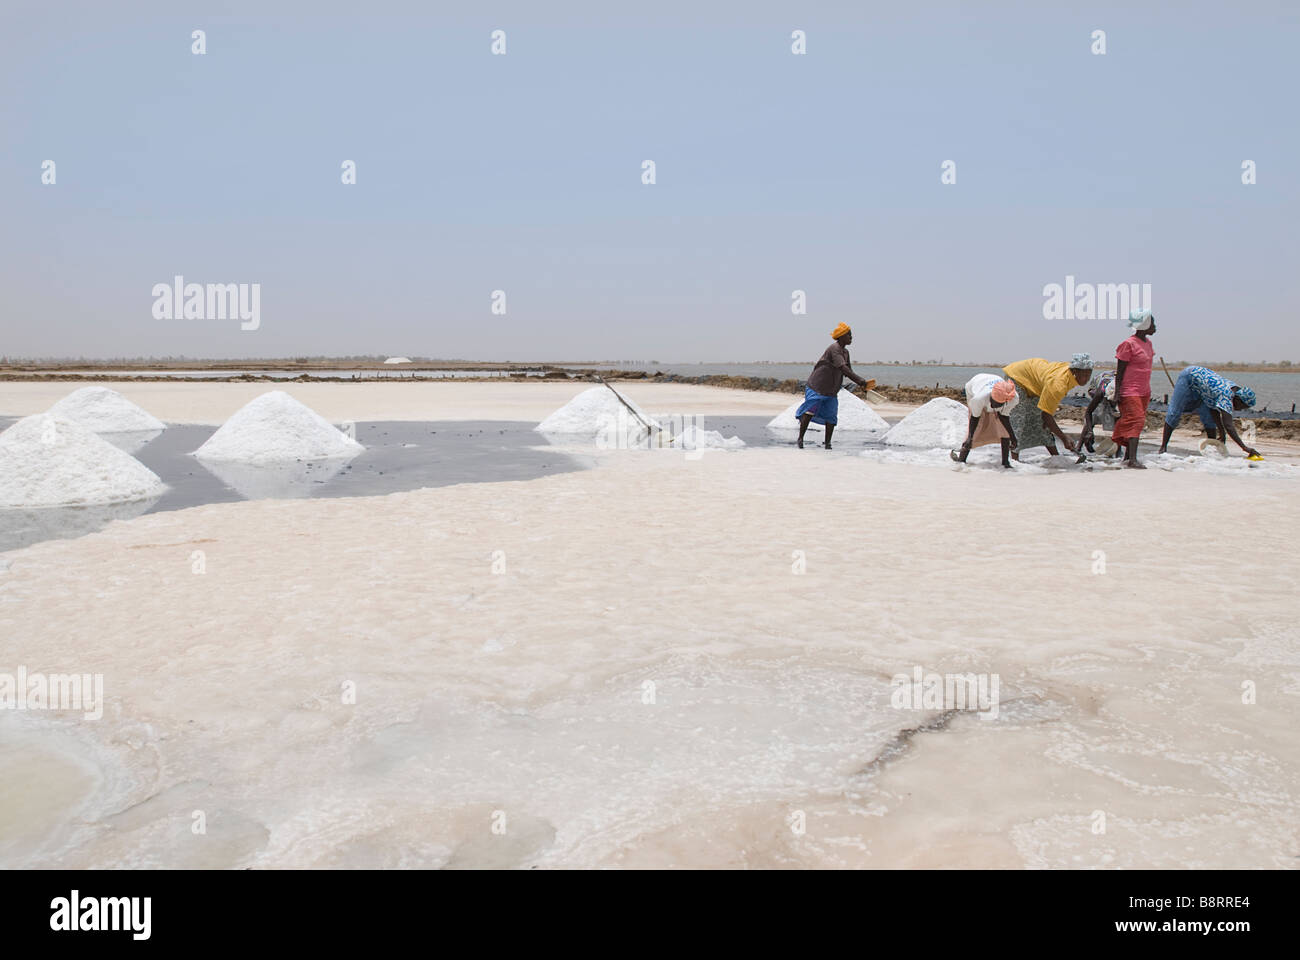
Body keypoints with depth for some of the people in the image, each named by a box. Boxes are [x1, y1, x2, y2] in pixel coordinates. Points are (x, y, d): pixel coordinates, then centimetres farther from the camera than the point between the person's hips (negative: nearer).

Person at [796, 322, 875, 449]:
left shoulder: (845, 352, 9)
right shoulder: (834, 349, -20)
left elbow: (848, 372, 16)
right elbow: (843, 368, -32)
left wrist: (862, 384, 2)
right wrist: (861, 381, -36)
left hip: (832, 391, 8)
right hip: (817, 387, -8)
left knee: (831, 417, 1)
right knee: (809, 412, -11)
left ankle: (827, 443, 8)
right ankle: (800, 438, 2)